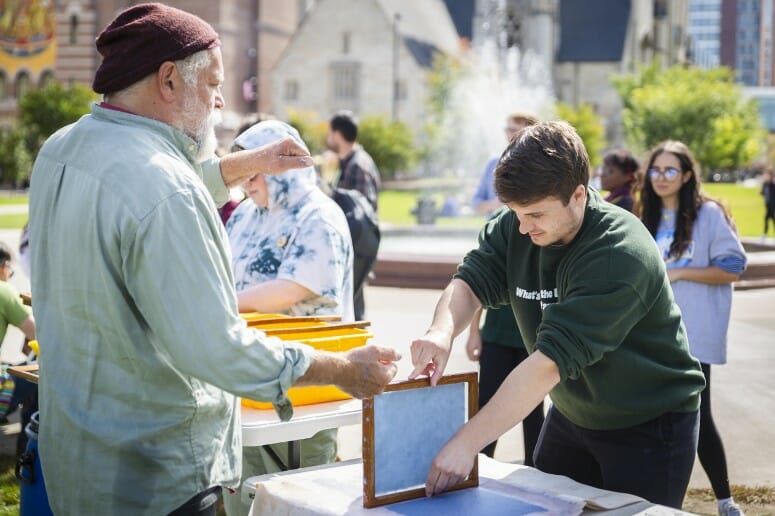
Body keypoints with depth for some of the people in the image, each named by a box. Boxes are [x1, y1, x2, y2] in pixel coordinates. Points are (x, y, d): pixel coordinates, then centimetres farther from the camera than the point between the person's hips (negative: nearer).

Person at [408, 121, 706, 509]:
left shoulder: (620, 254, -31)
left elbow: (551, 361, -36)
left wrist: (466, 442, -38)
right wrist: (442, 330, -40)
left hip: (649, 424, -6)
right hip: (571, 415, 6)